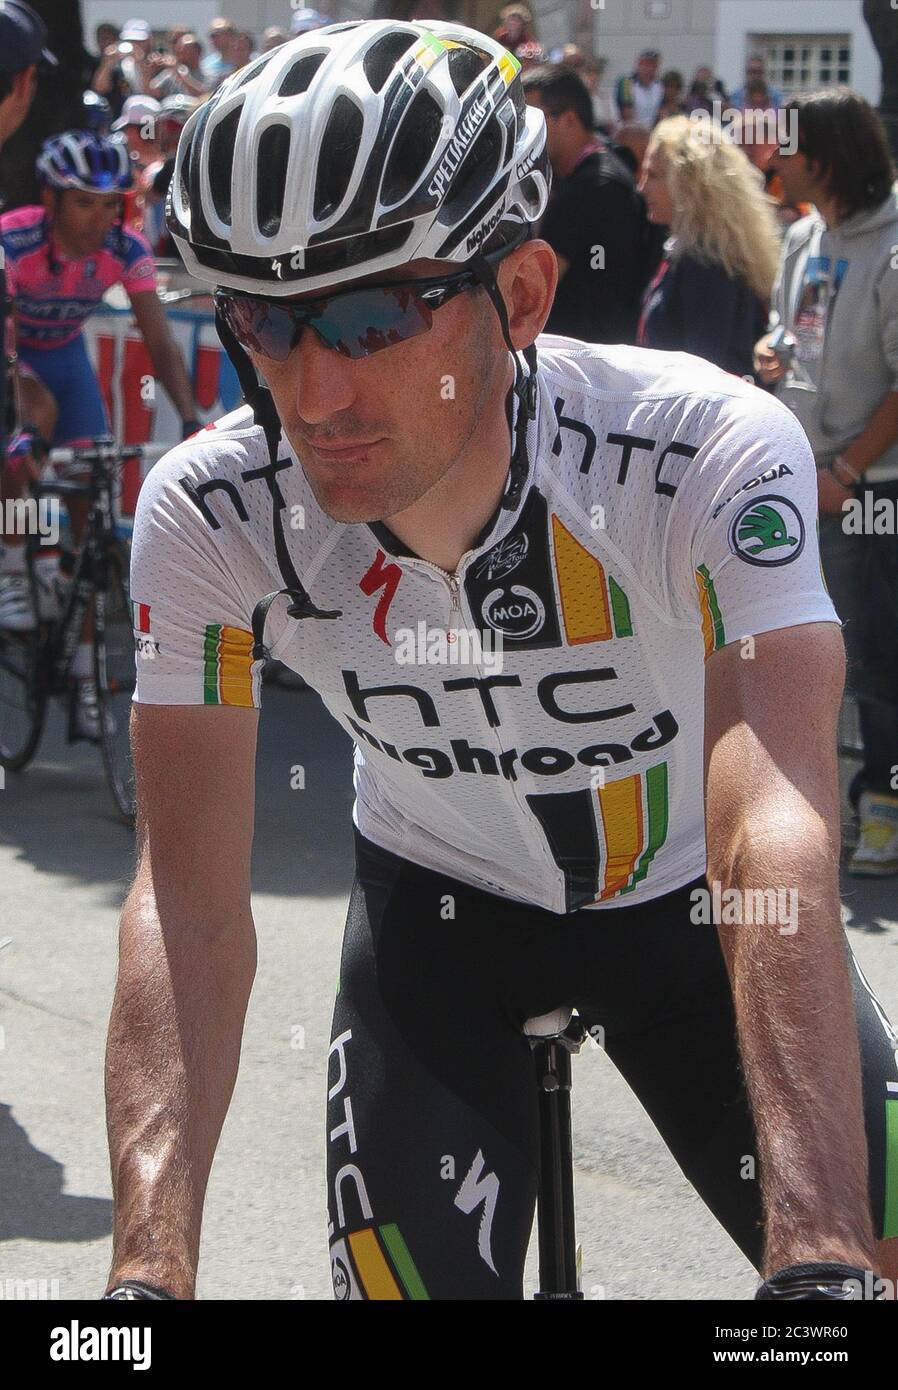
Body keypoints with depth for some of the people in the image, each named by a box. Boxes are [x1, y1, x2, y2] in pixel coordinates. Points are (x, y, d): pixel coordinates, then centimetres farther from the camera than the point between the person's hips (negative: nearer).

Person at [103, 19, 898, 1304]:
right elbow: (190, 901, -27)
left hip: (687, 905, -1)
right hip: (441, 910, 1)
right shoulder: (210, 514, -26)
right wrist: (147, 1270, -41)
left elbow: (774, 824, -44)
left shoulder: (713, 451, -33)